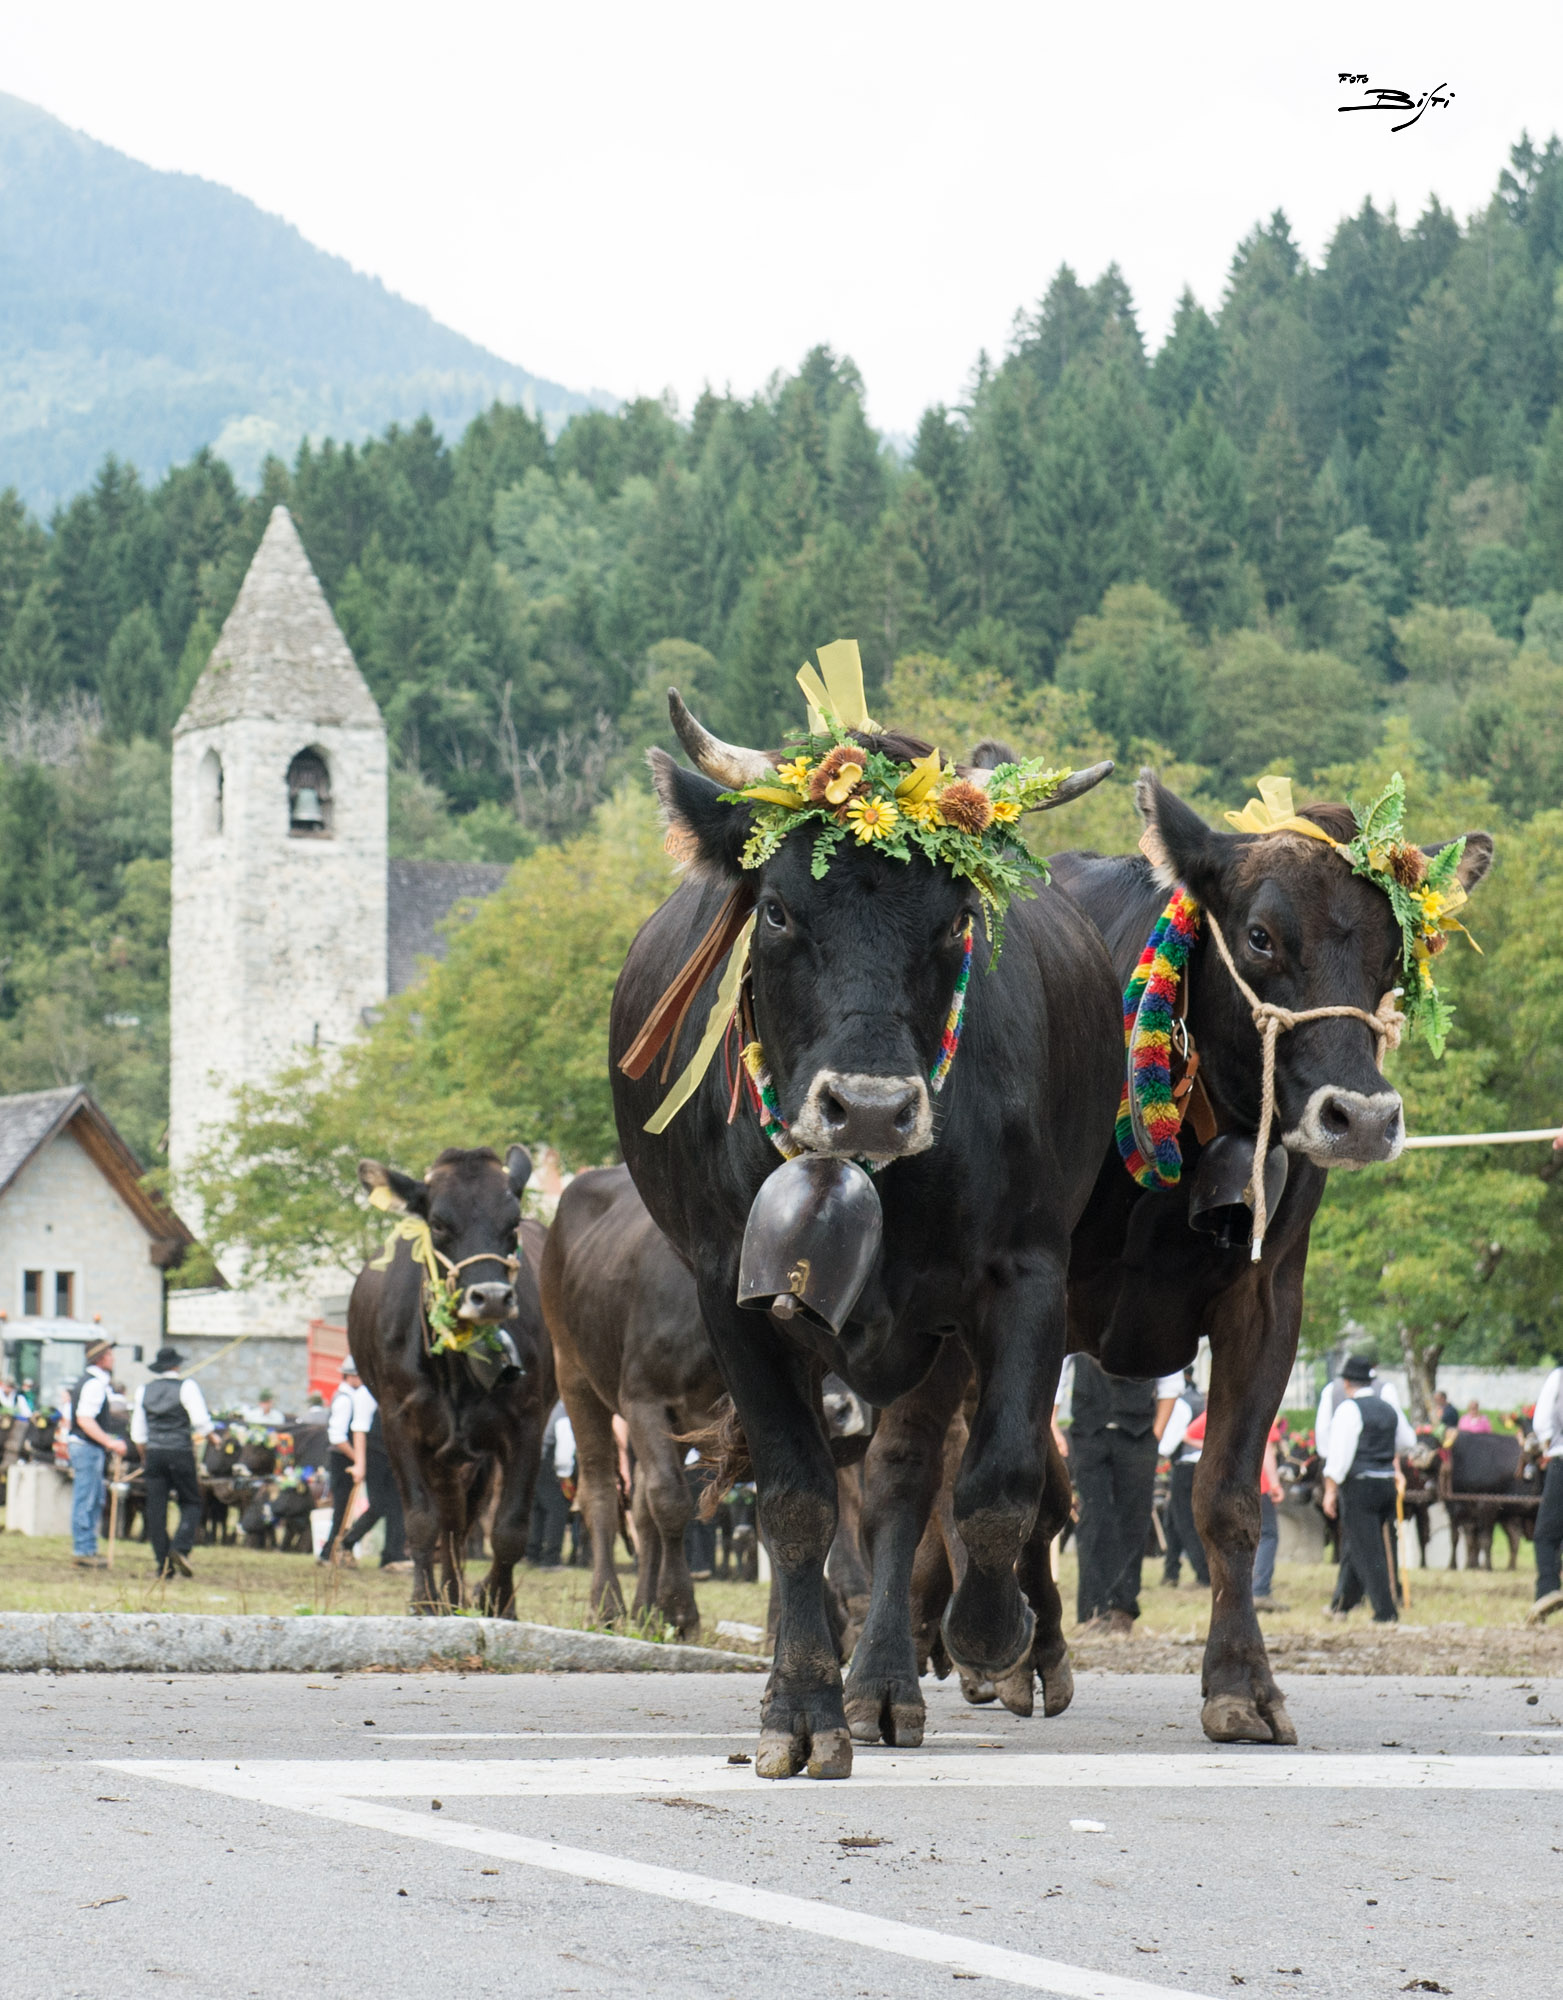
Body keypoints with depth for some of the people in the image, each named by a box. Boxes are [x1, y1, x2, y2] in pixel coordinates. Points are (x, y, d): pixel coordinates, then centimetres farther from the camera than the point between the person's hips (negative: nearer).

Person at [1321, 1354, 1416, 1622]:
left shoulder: (1349, 1409, -11)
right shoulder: (1389, 1409, 11)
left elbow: (1339, 1452, -17)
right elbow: (1408, 1442, 26)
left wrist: (1330, 1490, -15)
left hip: (1358, 1486, -7)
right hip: (1386, 1484, 7)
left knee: (1367, 1552, -4)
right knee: (1354, 1546, 19)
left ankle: (1385, 1612, -7)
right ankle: (1342, 1604, 29)